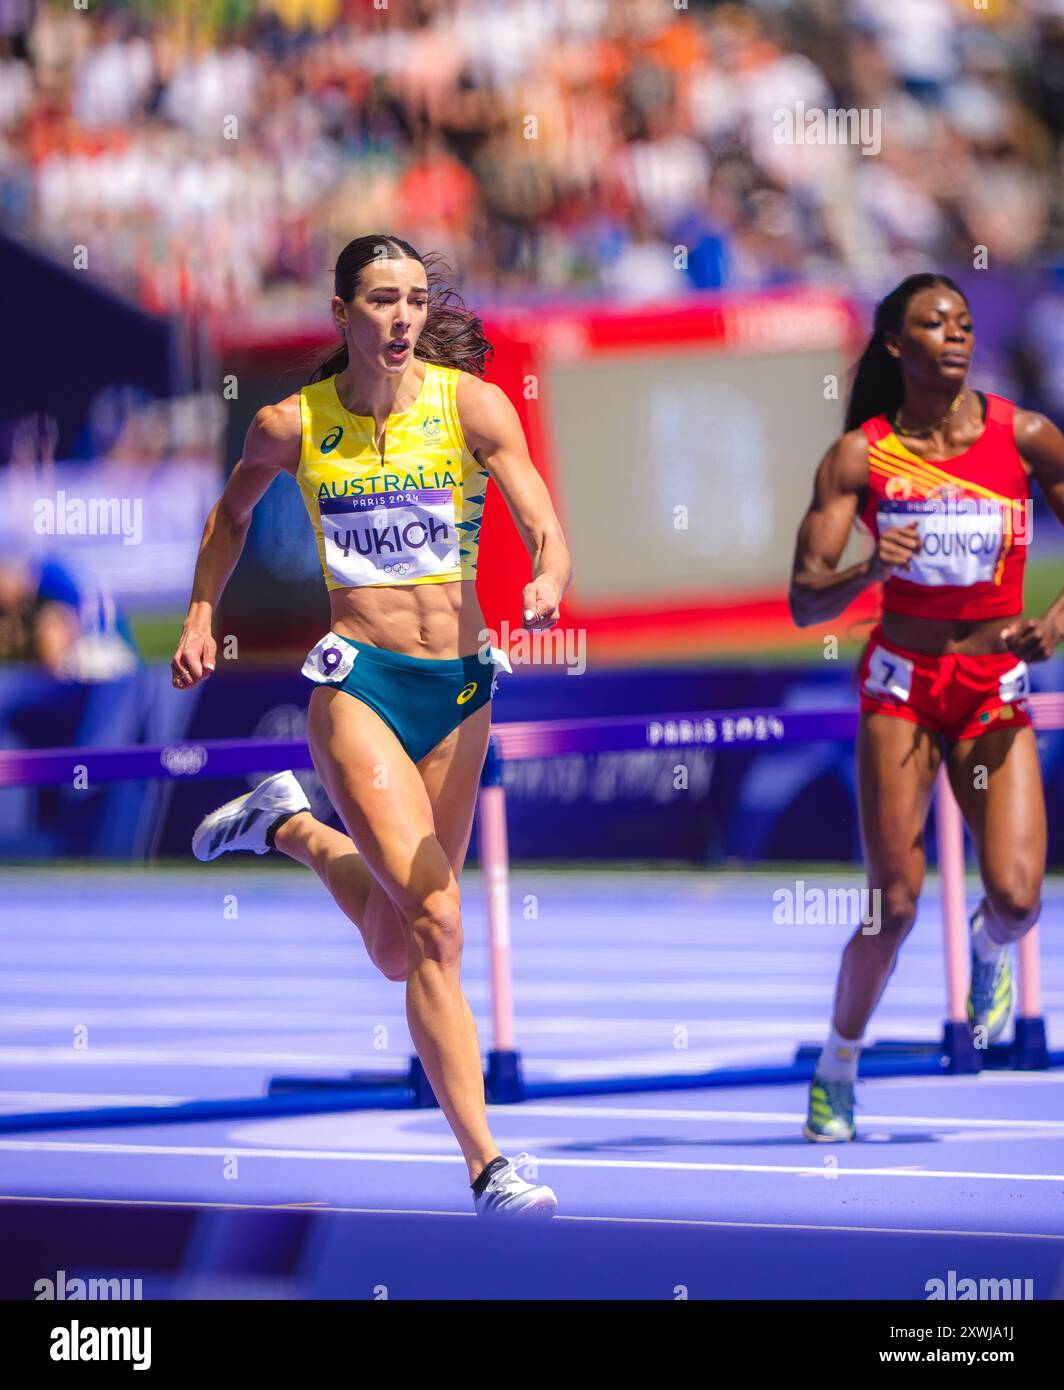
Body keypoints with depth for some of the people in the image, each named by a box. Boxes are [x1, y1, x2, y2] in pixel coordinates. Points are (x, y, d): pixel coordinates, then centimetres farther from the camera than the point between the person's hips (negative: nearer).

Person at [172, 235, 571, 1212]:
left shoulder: (470, 403, -2)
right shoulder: (293, 425, 0)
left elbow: (546, 530, -12)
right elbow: (232, 514, 21)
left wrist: (548, 583, -33)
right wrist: (200, 619, 12)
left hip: (461, 686, 3)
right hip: (358, 681, -3)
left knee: (399, 951, 14)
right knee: (436, 924, -19)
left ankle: (293, 828, 44)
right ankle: (487, 1165, -15)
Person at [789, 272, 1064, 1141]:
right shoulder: (860, 456, -5)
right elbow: (806, 602, -7)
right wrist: (870, 571, -27)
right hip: (903, 684, -1)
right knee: (896, 906, -6)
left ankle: (990, 953, 24)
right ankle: (837, 1070, 17)